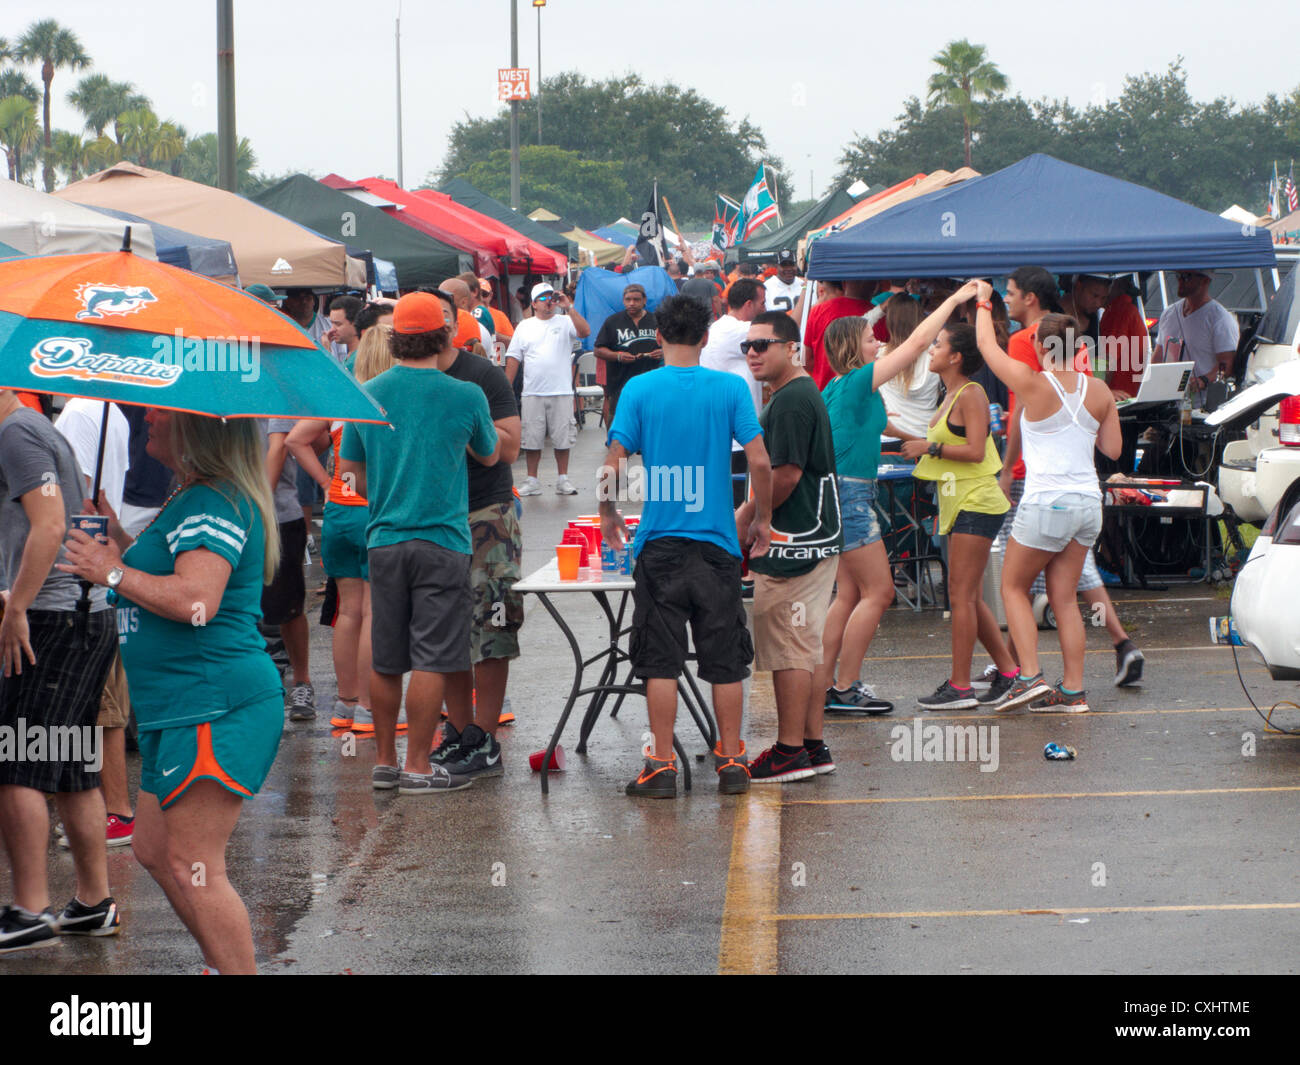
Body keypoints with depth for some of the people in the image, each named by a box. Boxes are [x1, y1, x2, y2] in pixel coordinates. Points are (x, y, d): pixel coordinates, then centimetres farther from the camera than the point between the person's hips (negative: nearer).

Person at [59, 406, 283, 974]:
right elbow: (162, 582, 30)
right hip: (181, 709, 11)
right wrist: (120, 542, 17)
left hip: (216, 709, -11)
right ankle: (222, 964, 24)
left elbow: (194, 600, -26)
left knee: (191, 866, -10)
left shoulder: (213, 504, -14)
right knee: (154, 850, 17)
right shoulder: (194, 500, 19)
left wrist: (113, 571, -14)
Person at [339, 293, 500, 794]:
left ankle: (384, 761, 19)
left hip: (384, 540, 4)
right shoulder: (464, 396, -8)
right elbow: (489, 456, 10)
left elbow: (352, 470, 11)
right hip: (442, 541, -4)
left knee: (385, 660, 12)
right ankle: (418, 767, 0)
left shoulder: (367, 394, 2)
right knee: (432, 659, 0)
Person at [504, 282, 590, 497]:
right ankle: (532, 481, 13)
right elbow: (513, 358, 9)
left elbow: (585, 332, -16)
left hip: (561, 392, -1)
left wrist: (569, 308, -17)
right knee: (532, 438, 4)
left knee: (562, 438, 3)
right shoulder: (524, 326, 10)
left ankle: (563, 479, 13)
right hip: (532, 393, 2)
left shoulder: (565, 322, 3)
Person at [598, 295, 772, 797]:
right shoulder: (731, 388, -2)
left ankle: (662, 766, 4)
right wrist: (762, 520, 8)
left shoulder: (639, 389, -4)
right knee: (725, 661, 9)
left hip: (659, 544, -1)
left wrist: (608, 515, 11)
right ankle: (731, 763, 13)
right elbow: (760, 462, -6)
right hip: (718, 545, 1)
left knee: (661, 661, 4)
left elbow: (612, 466, -7)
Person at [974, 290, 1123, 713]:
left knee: (1013, 586, 10)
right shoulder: (1098, 391, 3)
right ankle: (1073, 690, 8)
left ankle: (1030, 676, -3)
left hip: (1046, 503, -5)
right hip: (1087, 502, 5)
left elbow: (986, 344, 2)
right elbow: (1113, 448, 11)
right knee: (1064, 597, 11)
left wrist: (983, 301, 17)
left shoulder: (1033, 384, -11)